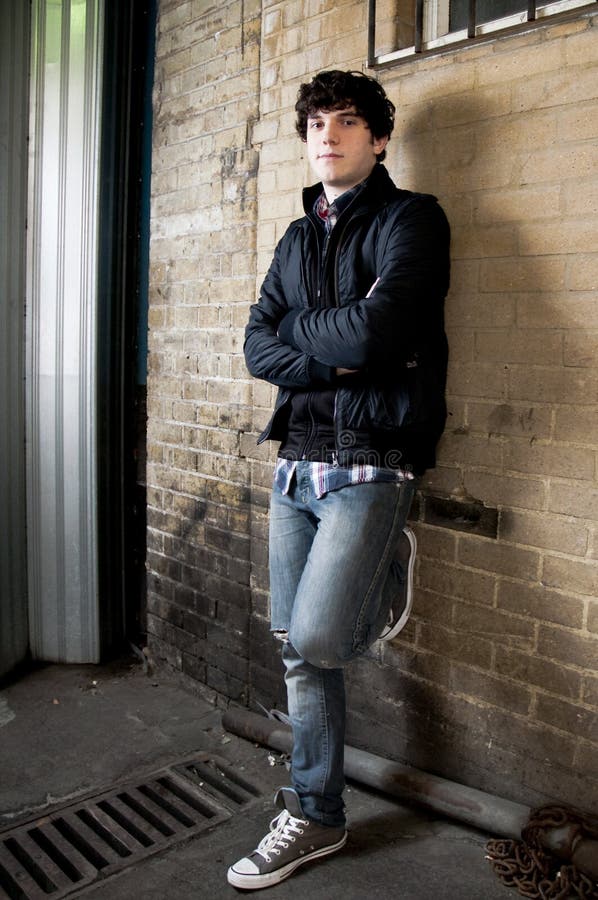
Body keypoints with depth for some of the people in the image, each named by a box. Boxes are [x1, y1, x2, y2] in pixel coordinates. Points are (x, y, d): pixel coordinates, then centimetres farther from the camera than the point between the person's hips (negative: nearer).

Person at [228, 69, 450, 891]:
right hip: (297, 463, 6)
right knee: (298, 651, 8)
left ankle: (382, 574, 18)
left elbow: (375, 332, -20)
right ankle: (316, 819, 24)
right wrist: (335, 355, -11)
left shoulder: (410, 220, -3)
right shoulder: (297, 239, 18)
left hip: (369, 465, -6)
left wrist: (298, 327, -1)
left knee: (313, 640, -15)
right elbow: (259, 347, 6)